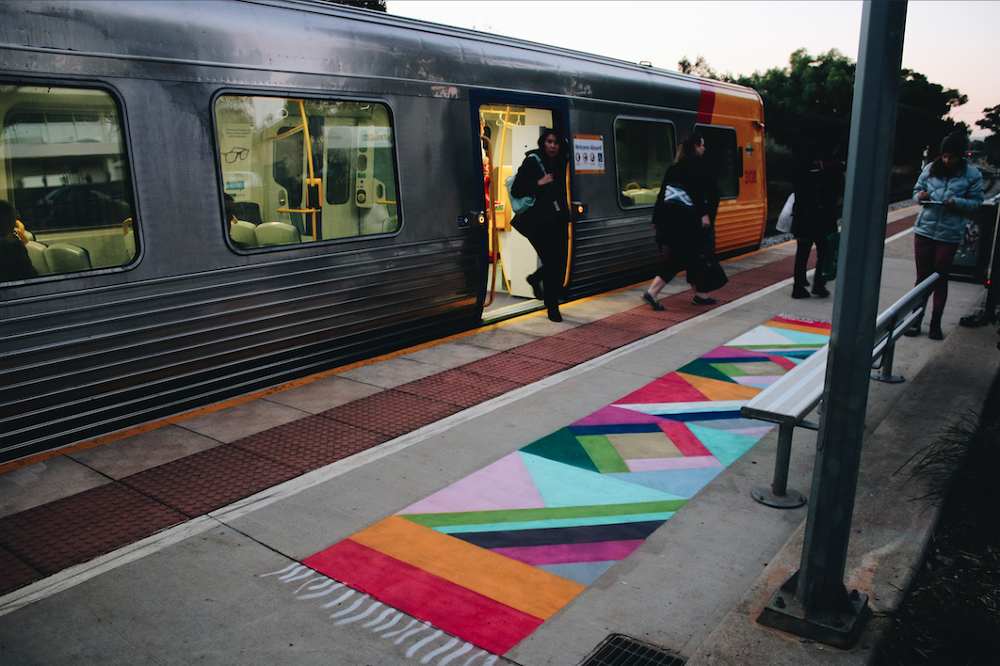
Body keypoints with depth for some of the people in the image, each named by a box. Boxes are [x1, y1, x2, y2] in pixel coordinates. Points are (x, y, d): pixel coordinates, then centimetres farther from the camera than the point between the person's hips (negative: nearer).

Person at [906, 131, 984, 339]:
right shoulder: (930, 169, 2)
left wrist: (957, 203, -19)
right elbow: (917, 190, 11)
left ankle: (936, 324, 17)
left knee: (940, 279, 7)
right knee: (922, 276, 7)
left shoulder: (972, 175, -2)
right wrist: (920, 196, -11)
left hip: (950, 234, -1)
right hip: (924, 229, 1)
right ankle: (916, 320, 16)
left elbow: (976, 203, 0)